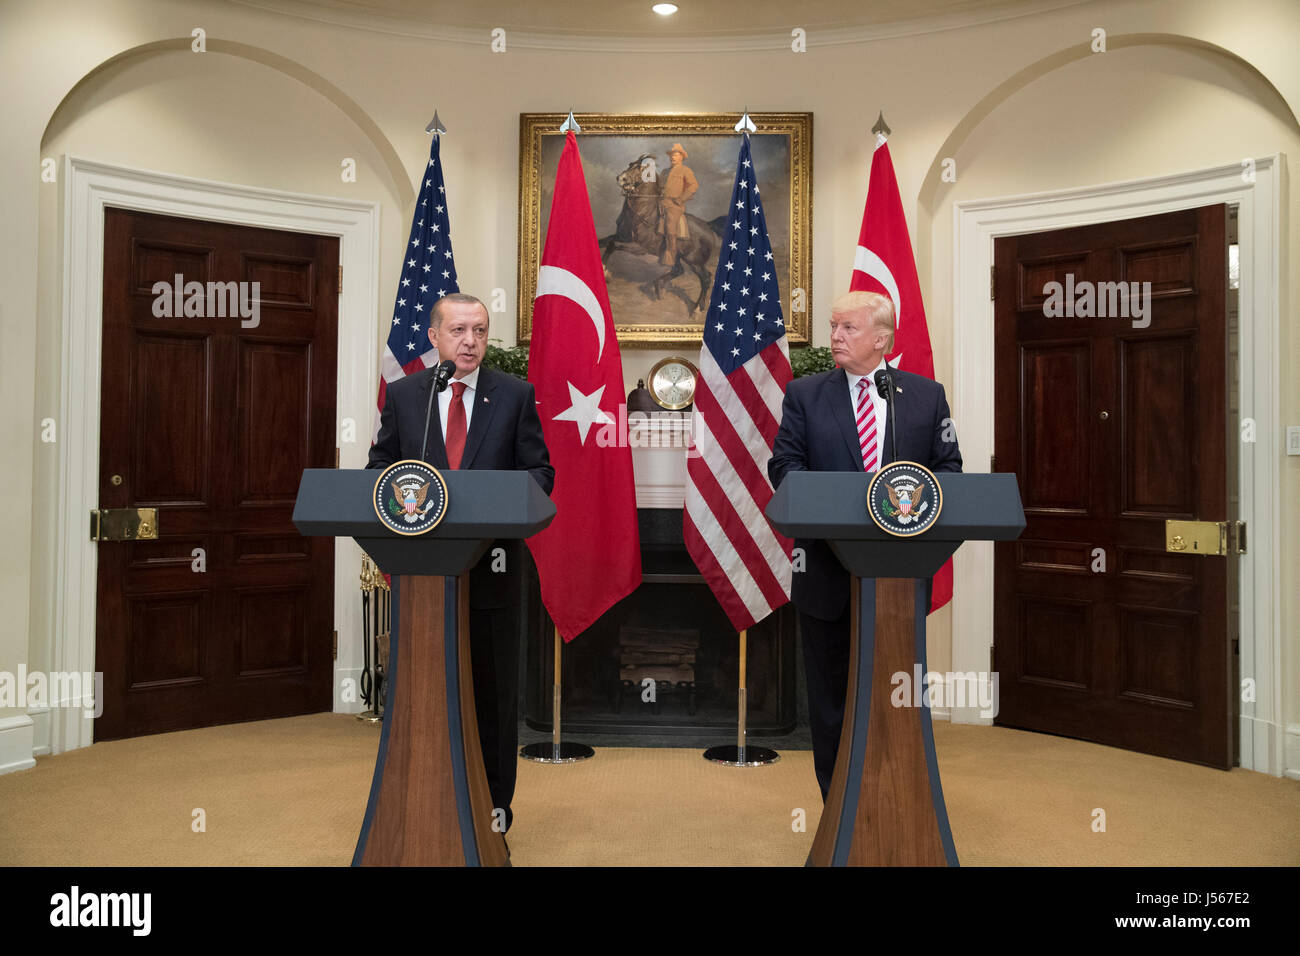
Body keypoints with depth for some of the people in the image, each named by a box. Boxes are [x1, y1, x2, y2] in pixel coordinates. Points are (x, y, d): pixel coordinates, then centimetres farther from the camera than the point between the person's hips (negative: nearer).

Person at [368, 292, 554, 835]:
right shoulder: (402, 395, 7)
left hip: (492, 564, -1)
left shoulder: (515, 395, 3)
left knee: (493, 687, 8)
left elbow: (540, 472, 2)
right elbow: (378, 468, 10)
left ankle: (493, 806, 21)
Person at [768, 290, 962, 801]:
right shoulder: (804, 394, 4)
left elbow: (948, 467, 6)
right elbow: (784, 465, -2)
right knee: (830, 692, 9)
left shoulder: (927, 395, 6)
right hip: (829, 570, 0)